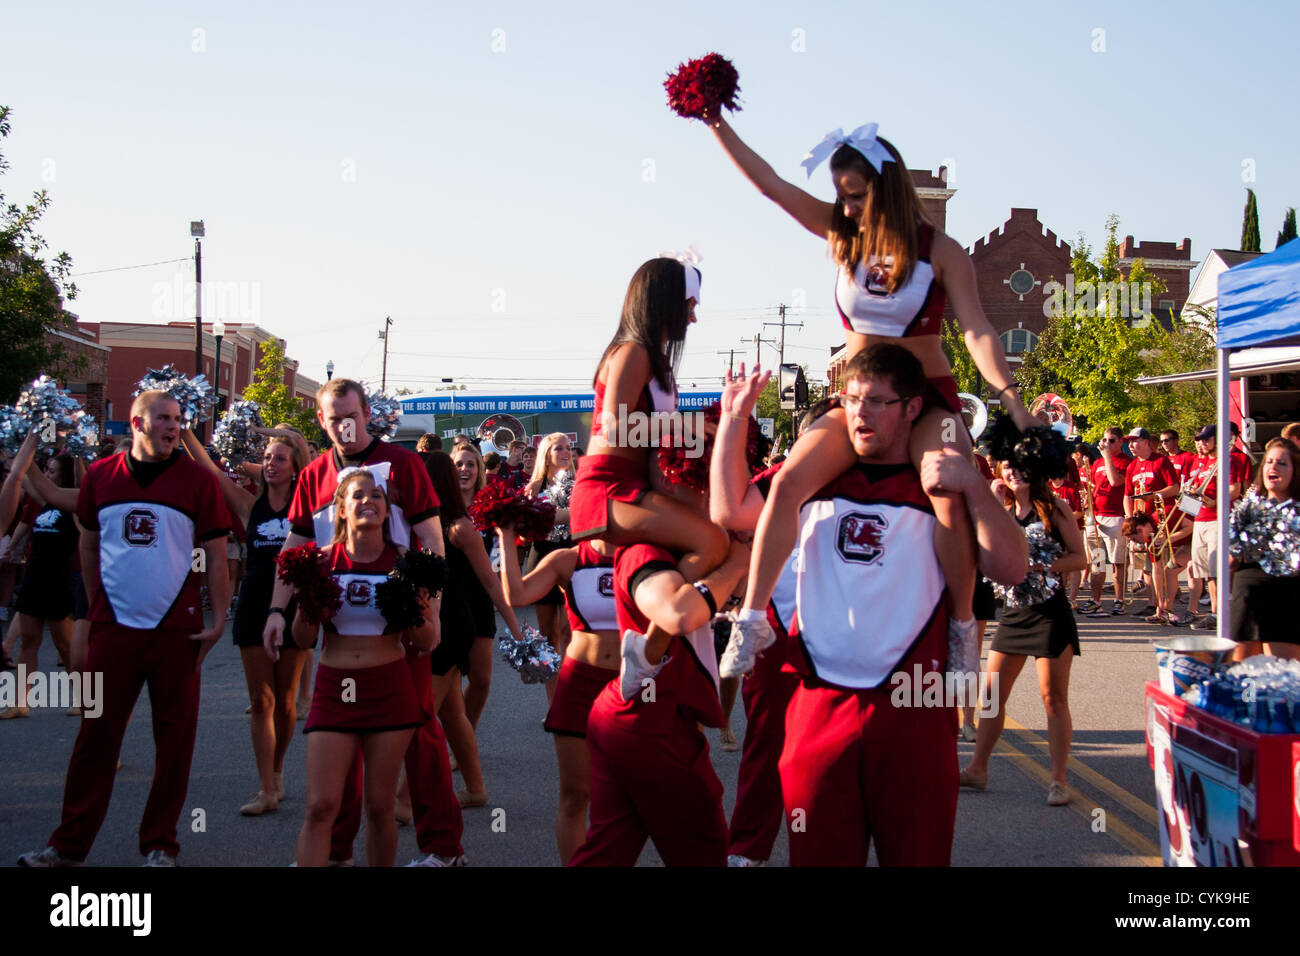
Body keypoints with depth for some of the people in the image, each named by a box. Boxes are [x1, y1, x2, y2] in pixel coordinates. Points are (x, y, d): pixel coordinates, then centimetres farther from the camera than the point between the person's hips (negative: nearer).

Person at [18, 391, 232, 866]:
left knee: (173, 738, 4)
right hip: (114, 627, 1)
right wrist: (95, 608, 10)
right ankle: (69, 844, 9)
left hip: (176, 629, -1)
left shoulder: (197, 479, -2)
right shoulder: (101, 476, 4)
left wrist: (218, 619, -6)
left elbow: (216, 555, 0)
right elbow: (89, 545, 13)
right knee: (96, 734, 3)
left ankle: (160, 844, 14)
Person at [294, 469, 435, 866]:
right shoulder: (323, 561, 0)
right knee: (320, 807, -7)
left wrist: (416, 614, -18)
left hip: (390, 689, 0)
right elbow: (303, 639, 2)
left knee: (380, 806, 6)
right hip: (335, 688, 0)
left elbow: (426, 643, 3)